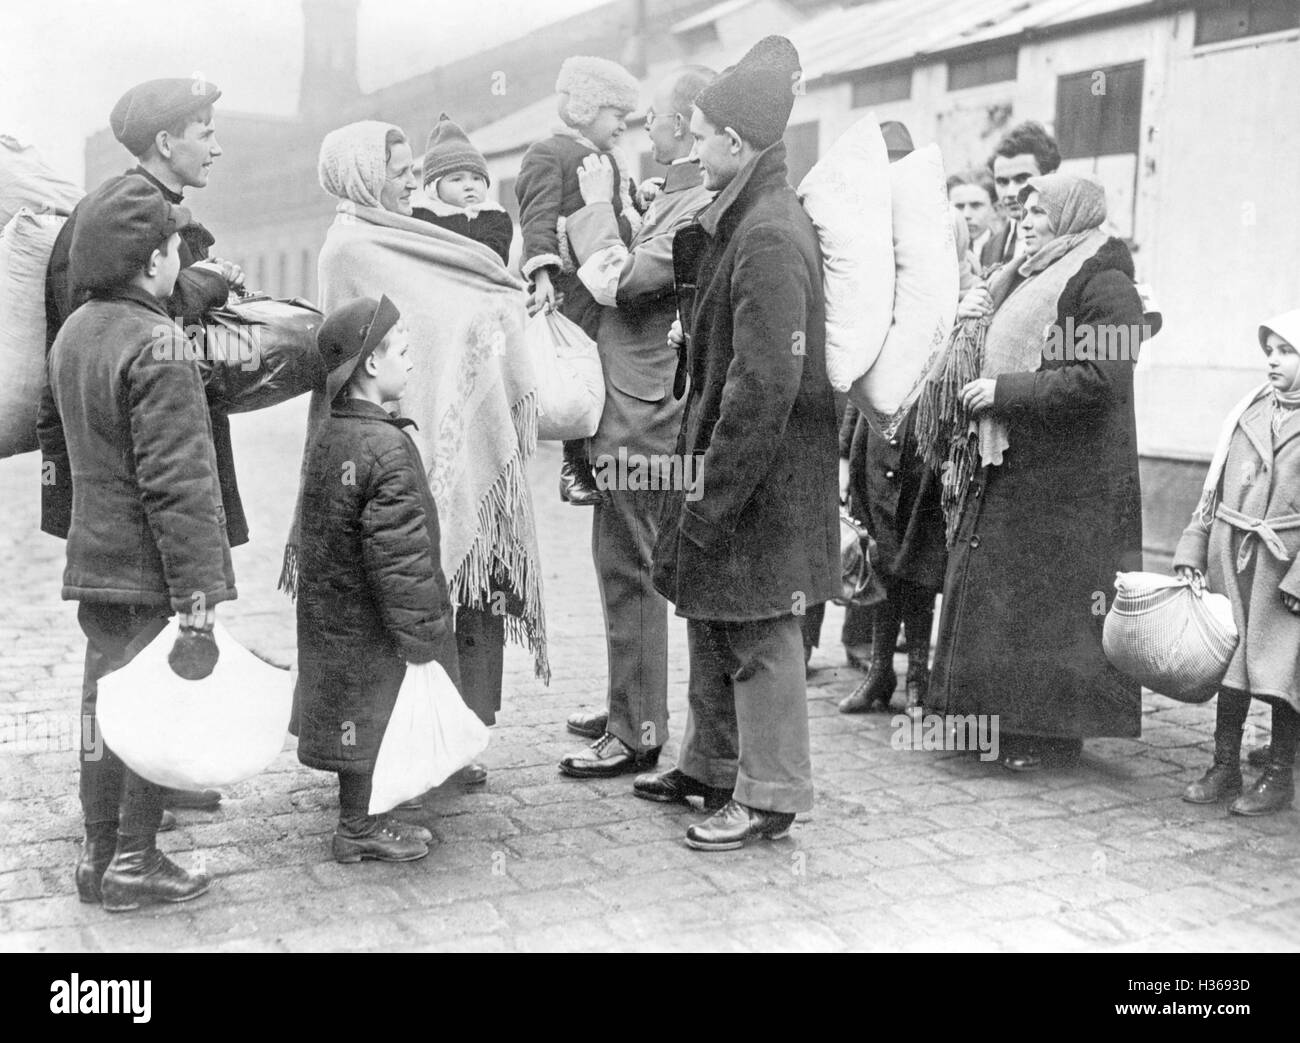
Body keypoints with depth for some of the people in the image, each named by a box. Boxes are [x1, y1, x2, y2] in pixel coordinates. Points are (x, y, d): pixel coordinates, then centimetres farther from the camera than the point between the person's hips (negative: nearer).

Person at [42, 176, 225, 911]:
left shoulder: (72, 333, 9)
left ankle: (99, 855, 26)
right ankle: (133, 862, 13)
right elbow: (178, 483, -22)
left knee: (104, 704, 15)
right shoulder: (159, 346, -18)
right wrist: (201, 593, -22)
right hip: (151, 573, -8)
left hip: (93, 560, 8)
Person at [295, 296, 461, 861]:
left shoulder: (326, 434, 7)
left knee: (356, 723, 18)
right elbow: (400, 556, -23)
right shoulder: (386, 446, -22)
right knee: (374, 715, 5)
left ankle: (358, 817, 31)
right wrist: (422, 637, -16)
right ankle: (359, 829, 18)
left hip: (330, 612, 9)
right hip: (369, 624, -9)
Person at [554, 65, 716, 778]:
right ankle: (626, 706, 32)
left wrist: (598, 204, -9)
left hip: (641, 422, -10)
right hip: (626, 416, 10)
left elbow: (617, 281, -22)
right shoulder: (676, 198, 14)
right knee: (625, 567, 18)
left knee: (630, 572, -2)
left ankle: (637, 733, 10)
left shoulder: (702, 209, -18)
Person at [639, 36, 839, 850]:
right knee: (711, 616, 19)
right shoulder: (737, 220, 11)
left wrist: (712, 498, -21)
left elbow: (765, 384, -24)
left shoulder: (770, 238, -20)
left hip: (763, 475, -10)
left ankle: (770, 796, 14)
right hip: (723, 452, 10)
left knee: (758, 634, 1)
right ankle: (711, 765, 34)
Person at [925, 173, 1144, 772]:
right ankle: (1000, 714, 21)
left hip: (1066, 476, -9)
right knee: (993, 591, 10)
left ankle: (1053, 732, 10)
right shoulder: (1031, 279, 17)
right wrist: (983, 320, 11)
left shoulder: (1105, 286, -11)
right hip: (1009, 464, 9)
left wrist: (1005, 389, -19)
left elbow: (1100, 379, -23)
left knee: (1046, 600, -3)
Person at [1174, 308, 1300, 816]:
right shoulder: (1252, 410, 9)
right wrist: (1193, 549, 7)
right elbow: (1216, 485, 12)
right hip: (1231, 557, 5)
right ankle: (1225, 766, 22)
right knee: (1228, 660, 11)